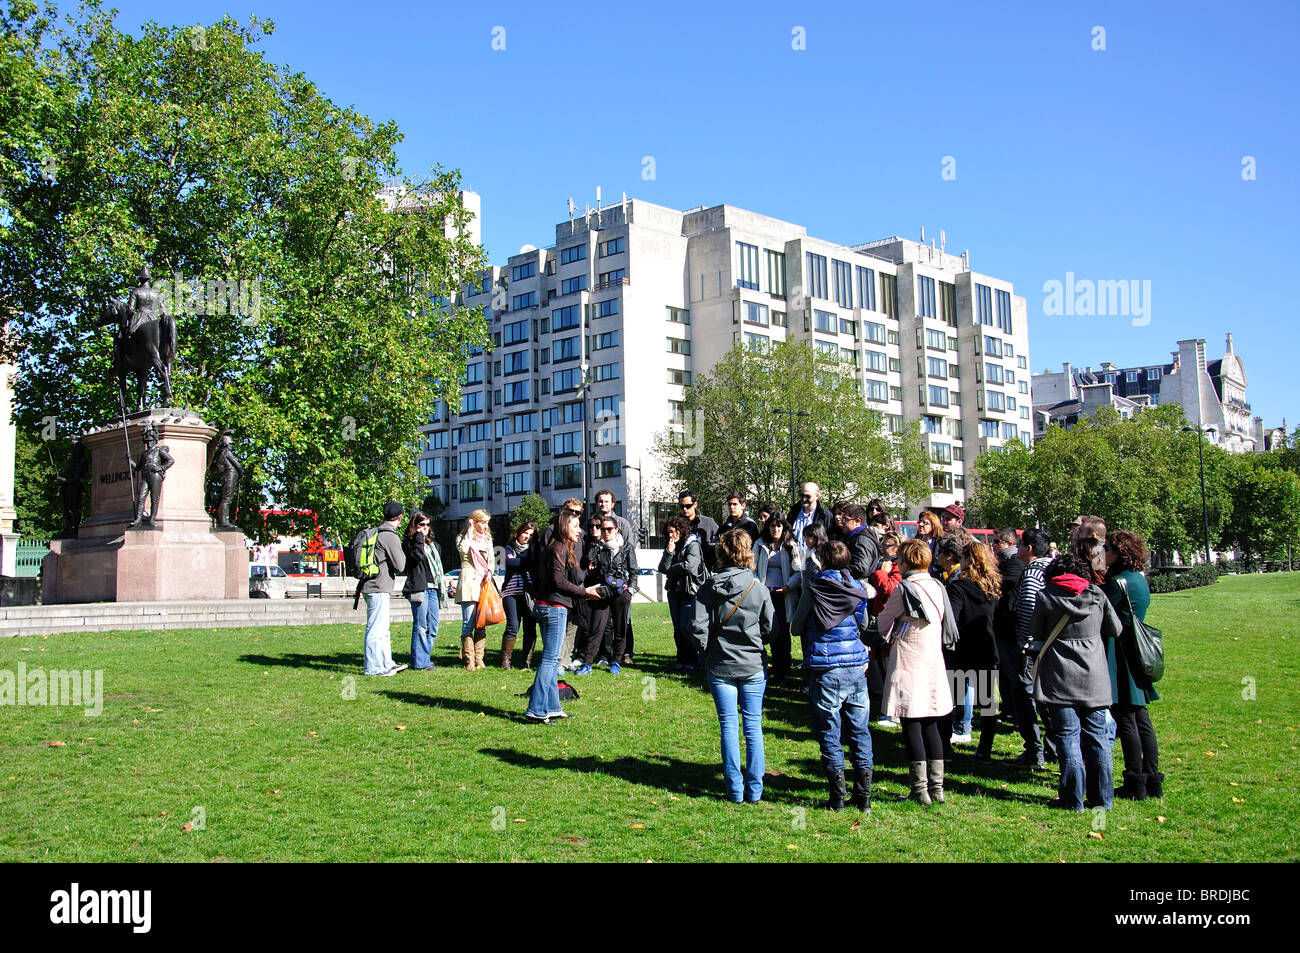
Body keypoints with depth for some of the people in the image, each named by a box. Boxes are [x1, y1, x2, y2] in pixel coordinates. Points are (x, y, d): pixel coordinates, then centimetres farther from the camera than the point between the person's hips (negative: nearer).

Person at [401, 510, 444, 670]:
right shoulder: (409, 543, -2)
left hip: (432, 588, 8)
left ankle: (425, 659, 19)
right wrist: (418, 538, -12)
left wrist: (439, 588, 22)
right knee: (420, 626, -6)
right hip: (419, 588, -8)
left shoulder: (430, 543, 21)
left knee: (433, 627, 10)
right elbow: (418, 556, -21)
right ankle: (419, 662, -2)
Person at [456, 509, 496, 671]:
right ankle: (469, 660, -6)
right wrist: (470, 531, -6)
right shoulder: (463, 537, 7)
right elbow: (462, 549, -16)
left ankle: (479, 658, 6)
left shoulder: (487, 538, 22)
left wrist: (489, 572, 0)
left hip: (485, 583, 5)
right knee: (468, 624, -7)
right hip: (469, 583, -5)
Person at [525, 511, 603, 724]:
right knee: (550, 658, -8)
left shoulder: (563, 548, 18)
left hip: (547, 606, 11)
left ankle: (551, 707, 18)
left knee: (552, 658, 13)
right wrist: (585, 592, -10)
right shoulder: (559, 549, -12)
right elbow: (559, 581, -17)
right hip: (554, 607, -11)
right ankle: (536, 710, -8)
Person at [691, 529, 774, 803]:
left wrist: (708, 652, 6)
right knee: (753, 727, 7)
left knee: (728, 727, 6)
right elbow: (770, 628, -1)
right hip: (753, 666, 0)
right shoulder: (759, 588, -5)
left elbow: (698, 626, -9)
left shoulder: (709, 588, -5)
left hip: (720, 665, 0)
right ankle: (754, 789, 10)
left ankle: (734, 789, 8)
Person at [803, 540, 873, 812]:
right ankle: (863, 797, 14)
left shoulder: (814, 590, -5)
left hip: (825, 670, -3)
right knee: (860, 731, 11)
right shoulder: (858, 590, 5)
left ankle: (837, 798, 6)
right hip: (856, 667, 4)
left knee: (829, 733, 4)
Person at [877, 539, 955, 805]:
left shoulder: (904, 589, -11)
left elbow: (884, 621, 1)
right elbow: (947, 625, 15)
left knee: (911, 726, -1)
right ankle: (936, 787, 14)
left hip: (908, 661, -6)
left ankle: (920, 790, 0)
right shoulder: (938, 587, 6)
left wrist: (889, 634, 21)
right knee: (930, 725, 12)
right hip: (933, 661, 6)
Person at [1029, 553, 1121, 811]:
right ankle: (1101, 798, 16)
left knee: (1067, 735, 1)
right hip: (1094, 674, 3)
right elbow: (1115, 630, 11)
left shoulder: (1045, 596, -5)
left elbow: (1035, 633, 5)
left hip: (1060, 677, -3)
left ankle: (1073, 798, 3)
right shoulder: (1096, 594, 2)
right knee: (1096, 735, 11)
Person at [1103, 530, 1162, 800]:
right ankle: (1152, 781, 18)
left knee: (1126, 721, -2)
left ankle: (1135, 786, 3)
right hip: (1136, 656, 9)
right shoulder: (1139, 579, 11)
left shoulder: (1119, 583, -17)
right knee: (1140, 719, 13)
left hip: (1120, 660, -9)